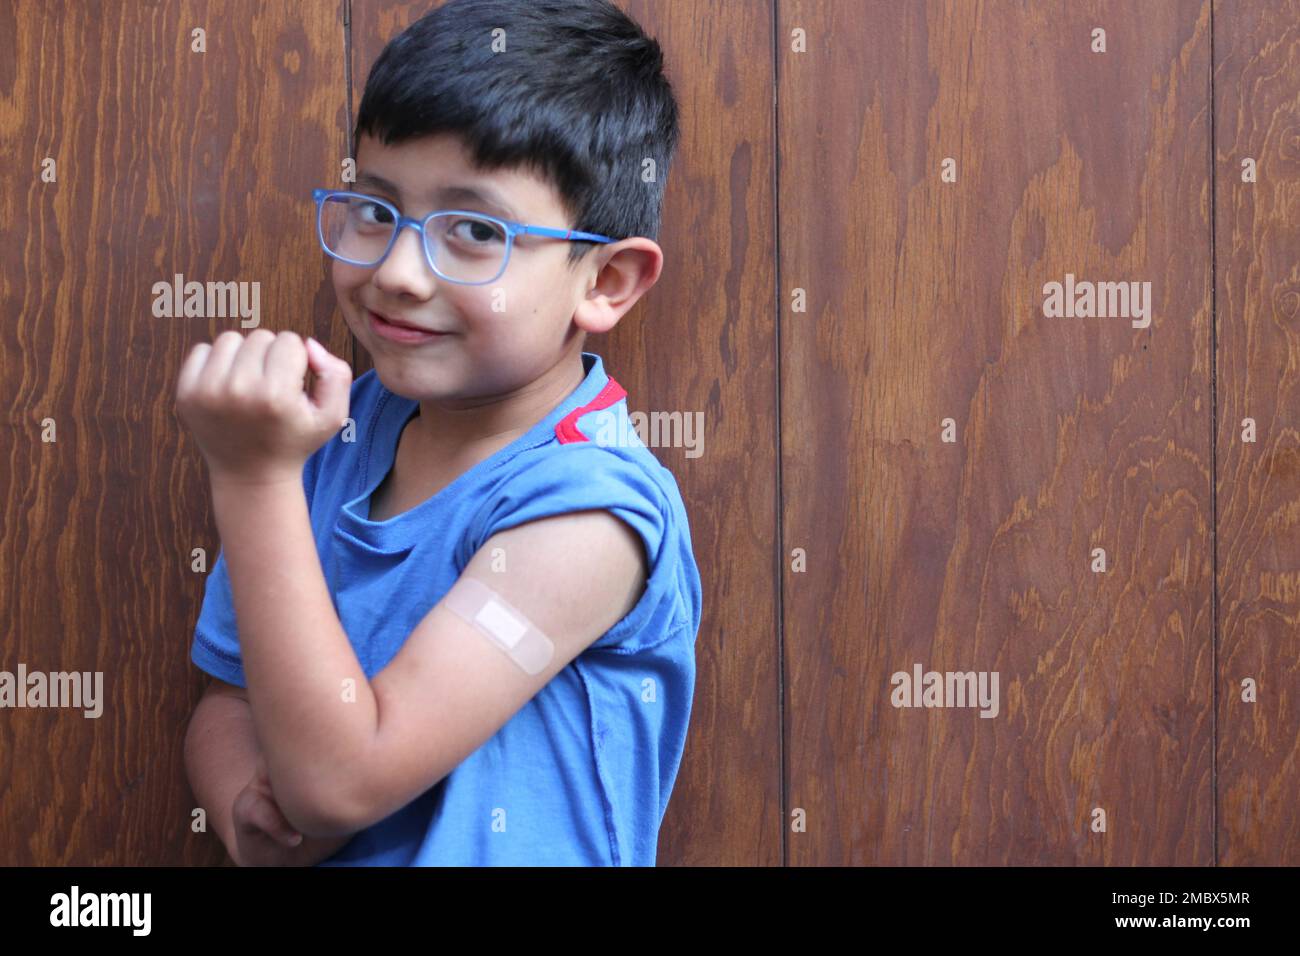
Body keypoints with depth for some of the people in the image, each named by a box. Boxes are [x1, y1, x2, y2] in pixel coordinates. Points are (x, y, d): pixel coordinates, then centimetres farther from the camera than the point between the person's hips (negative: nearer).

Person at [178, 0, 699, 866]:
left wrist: (253, 478, -22)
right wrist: (248, 814, -13)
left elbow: (337, 781, -20)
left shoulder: (587, 510, -18)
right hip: (315, 852, 5)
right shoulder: (337, 429, -1)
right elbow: (228, 703, 7)